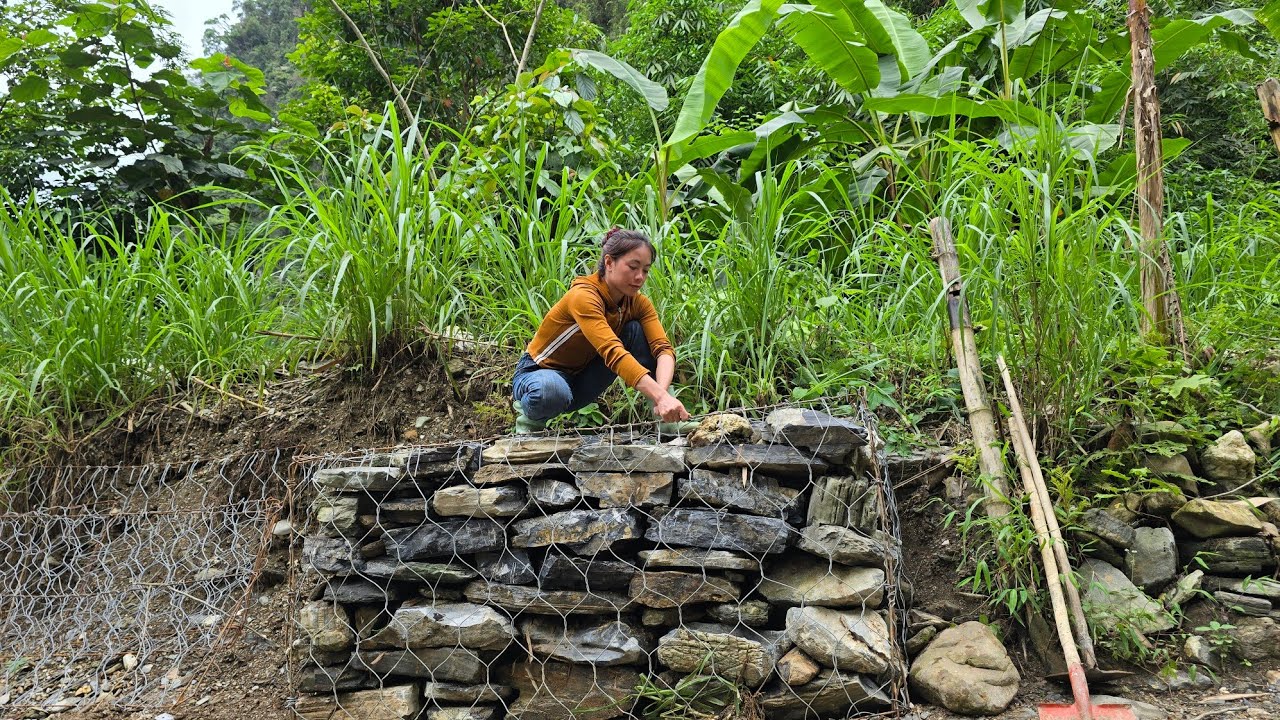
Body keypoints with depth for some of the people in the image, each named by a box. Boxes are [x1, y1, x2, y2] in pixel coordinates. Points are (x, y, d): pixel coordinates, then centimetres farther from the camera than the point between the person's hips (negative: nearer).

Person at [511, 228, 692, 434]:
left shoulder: (638, 303, -8)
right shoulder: (583, 296, -30)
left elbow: (663, 348, -22)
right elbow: (613, 352, -43)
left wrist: (663, 392, -43)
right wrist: (660, 396, -54)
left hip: (582, 378, 6)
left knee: (638, 331, -15)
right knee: (552, 393, -43)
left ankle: (663, 417, -11)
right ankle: (530, 414, -8)